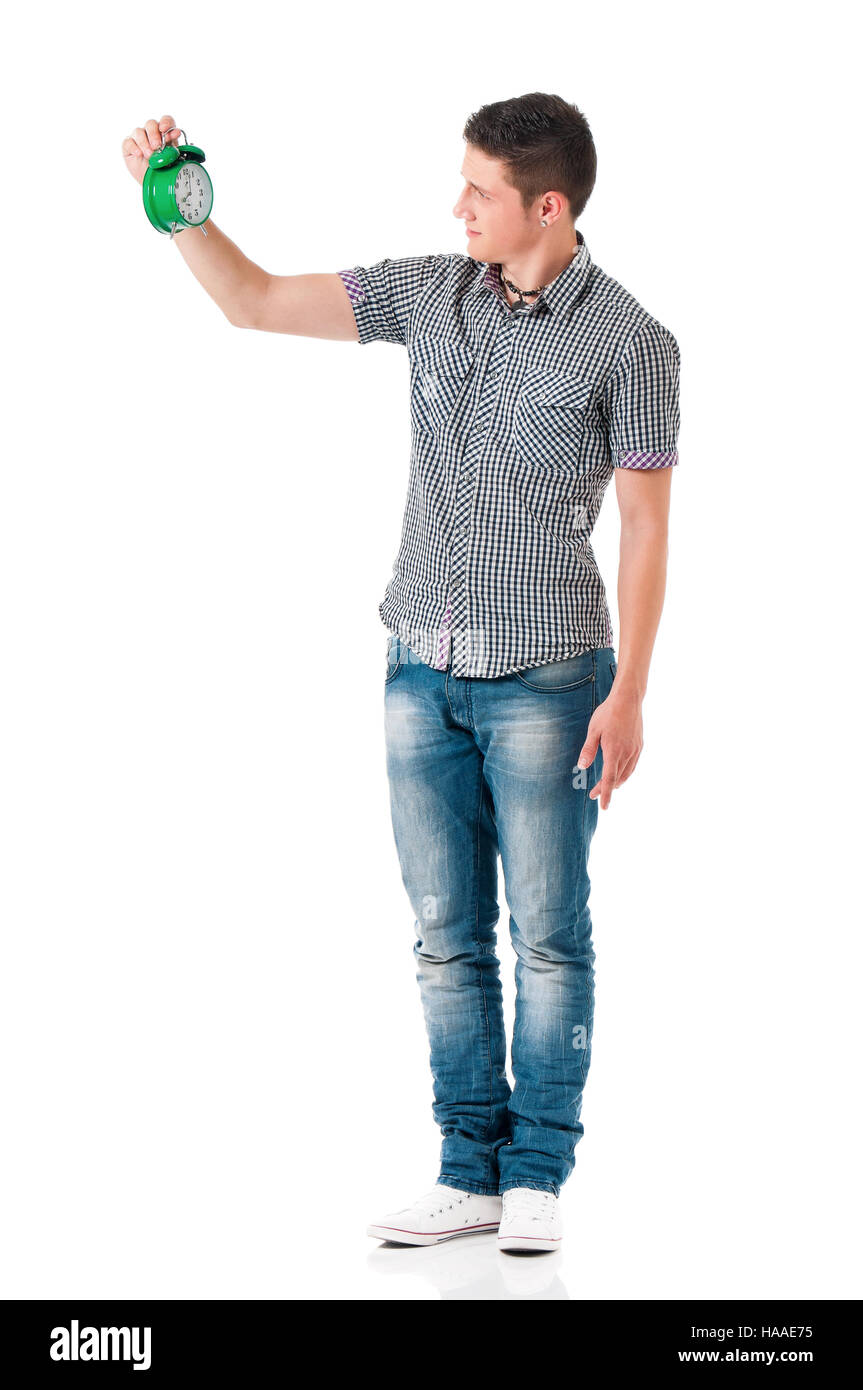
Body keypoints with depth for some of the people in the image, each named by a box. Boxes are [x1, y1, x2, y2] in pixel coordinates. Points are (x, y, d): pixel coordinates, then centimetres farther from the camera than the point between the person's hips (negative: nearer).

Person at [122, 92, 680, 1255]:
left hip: (546, 678, -5)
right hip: (422, 673, 5)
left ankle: (537, 1177, 13)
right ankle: (472, 1173, 17)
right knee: (447, 937, 8)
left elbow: (645, 526, -8)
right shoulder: (429, 293, 4)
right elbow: (255, 304, 8)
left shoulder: (628, 342, -9)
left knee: (548, 935, 2)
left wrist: (628, 695, -12)